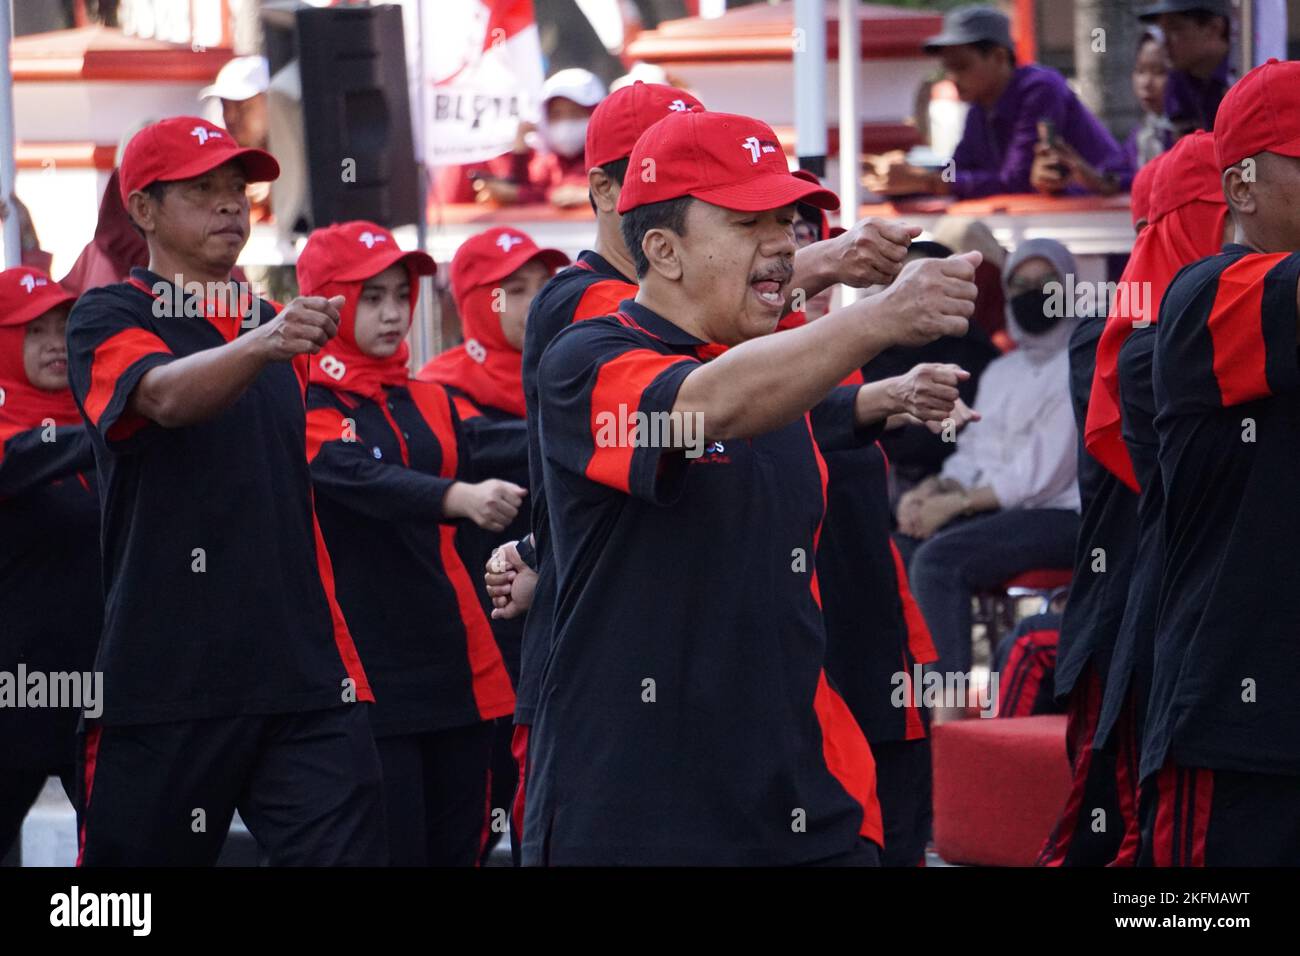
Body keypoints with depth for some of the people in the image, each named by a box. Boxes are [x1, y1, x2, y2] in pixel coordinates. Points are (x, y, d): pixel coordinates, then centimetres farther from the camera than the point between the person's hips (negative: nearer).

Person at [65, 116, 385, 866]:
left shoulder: (279, 326, 19)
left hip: (304, 680, 4)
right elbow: (165, 396, -23)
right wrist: (261, 345, -41)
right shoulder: (108, 320, -1)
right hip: (164, 683, -4)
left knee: (346, 849, -9)